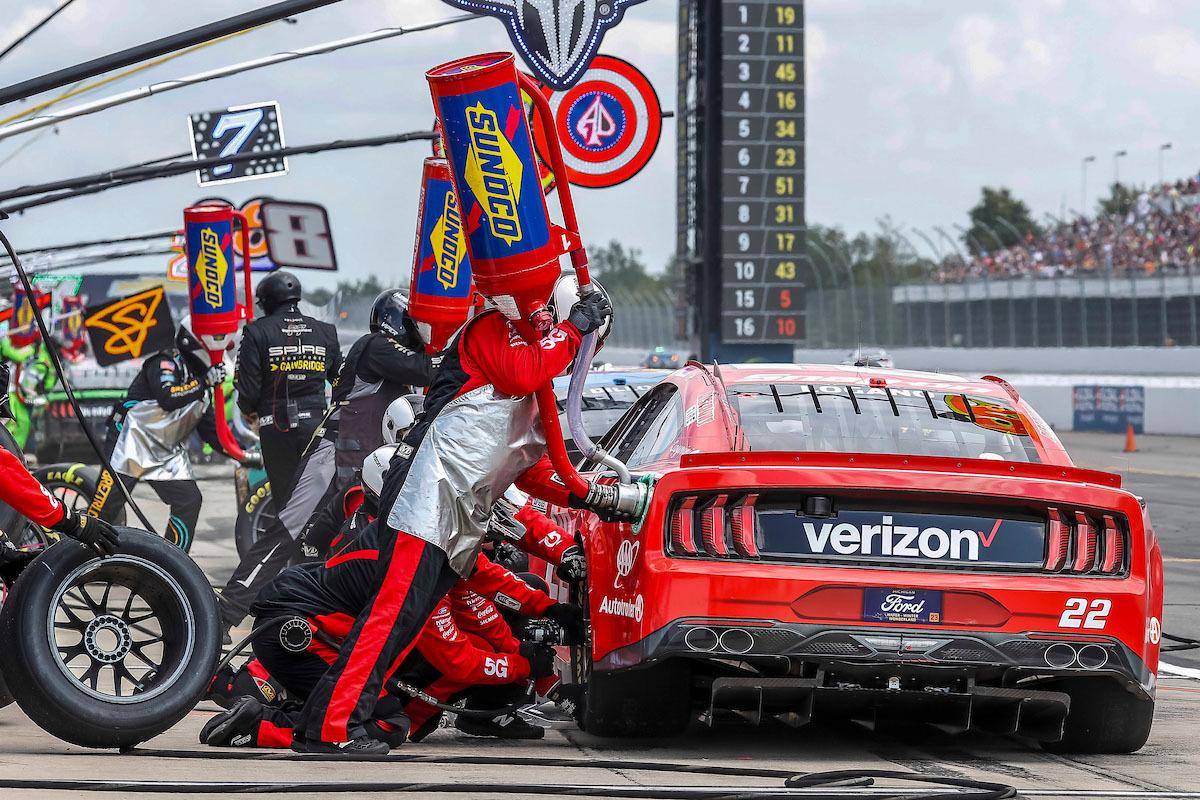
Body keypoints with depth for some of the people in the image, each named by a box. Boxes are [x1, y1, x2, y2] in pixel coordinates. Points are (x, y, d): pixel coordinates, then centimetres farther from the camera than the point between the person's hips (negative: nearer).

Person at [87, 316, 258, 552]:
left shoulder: (202, 389, 15)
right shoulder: (166, 363, -10)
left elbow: (210, 430, 18)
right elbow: (167, 398, -30)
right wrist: (204, 382, -32)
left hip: (169, 454, 8)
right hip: (131, 442, -8)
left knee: (189, 502, -4)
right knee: (105, 506, -11)